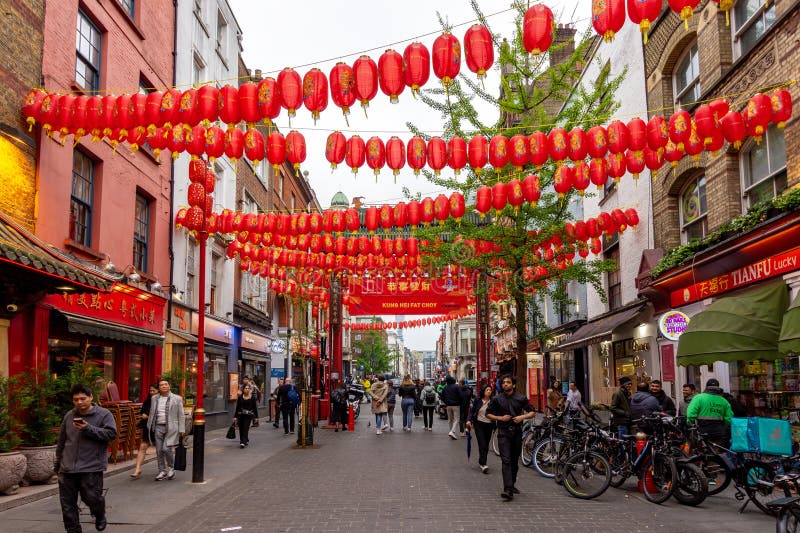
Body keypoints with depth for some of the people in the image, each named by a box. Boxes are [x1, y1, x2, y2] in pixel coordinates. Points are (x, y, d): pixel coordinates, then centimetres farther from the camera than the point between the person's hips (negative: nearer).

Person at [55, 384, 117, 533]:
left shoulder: (104, 414, -3)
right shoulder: (69, 416, 11)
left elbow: (112, 434, -13)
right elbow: (61, 442, 20)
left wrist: (88, 429, -19)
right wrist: (58, 464, 23)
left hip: (91, 467, -5)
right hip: (67, 468, 5)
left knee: (91, 498, -6)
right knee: (67, 504, 6)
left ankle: (100, 516, 26)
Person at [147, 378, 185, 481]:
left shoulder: (177, 399, 0)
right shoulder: (154, 398, 11)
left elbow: (181, 415, 0)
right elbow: (151, 414, 19)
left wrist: (181, 430, -5)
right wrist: (149, 427, 16)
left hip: (171, 427, -4)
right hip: (158, 427, 4)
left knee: (167, 448, -14)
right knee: (159, 450, 4)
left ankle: (171, 468, 9)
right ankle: (162, 471, 17)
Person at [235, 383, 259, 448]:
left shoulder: (253, 397, 0)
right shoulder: (240, 397, 4)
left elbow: (255, 407, 3)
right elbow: (237, 407, 7)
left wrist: (256, 416, 1)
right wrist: (235, 416, 5)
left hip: (248, 415, -3)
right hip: (240, 415, 3)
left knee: (245, 428, -12)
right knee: (241, 429, 5)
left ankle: (243, 442, -16)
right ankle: (246, 440, 23)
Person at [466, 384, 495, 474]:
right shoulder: (477, 400, -1)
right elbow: (472, 410, 4)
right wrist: (469, 420, -9)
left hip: (489, 425, 2)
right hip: (479, 424, -2)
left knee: (486, 445, 8)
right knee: (482, 444, -12)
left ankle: (481, 462, 26)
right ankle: (483, 464, -12)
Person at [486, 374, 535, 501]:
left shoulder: (521, 399, 5)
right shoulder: (497, 399, 3)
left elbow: (532, 412, 10)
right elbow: (488, 414, 9)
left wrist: (523, 417, -10)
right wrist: (500, 418, -8)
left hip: (517, 432, 2)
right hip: (503, 433, -2)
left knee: (515, 461, 12)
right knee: (506, 461, -13)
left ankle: (512, 485, 30)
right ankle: (508, 490, -20)